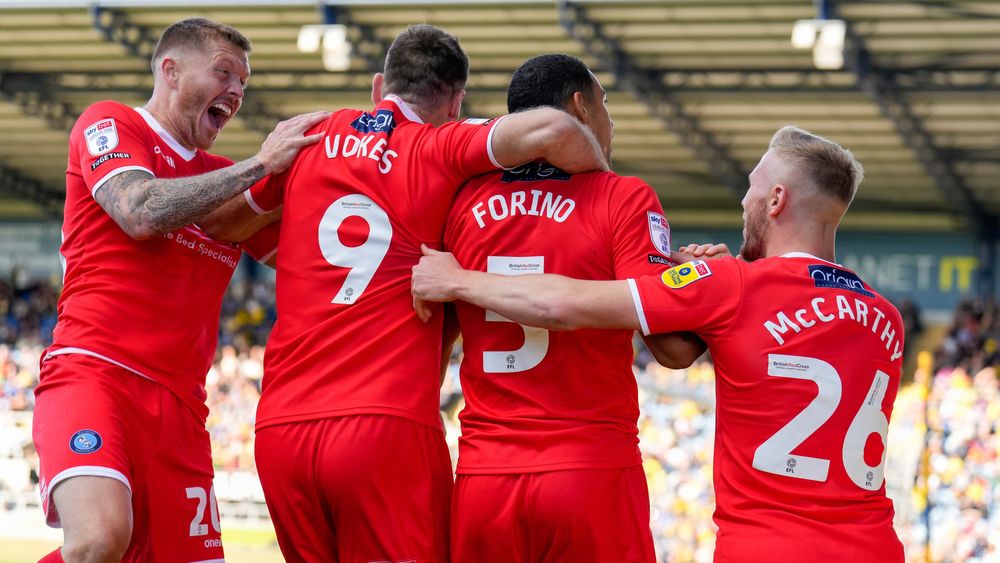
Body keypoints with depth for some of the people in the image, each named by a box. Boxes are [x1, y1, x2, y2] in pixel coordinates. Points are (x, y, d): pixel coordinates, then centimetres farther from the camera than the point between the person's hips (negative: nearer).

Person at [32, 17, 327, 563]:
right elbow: (142, 212, -14)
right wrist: (261, 163, -8)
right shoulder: (110, 124, 5)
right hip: (94, 371, -7)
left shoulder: (228, 179, 23)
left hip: (178, 404, 7)